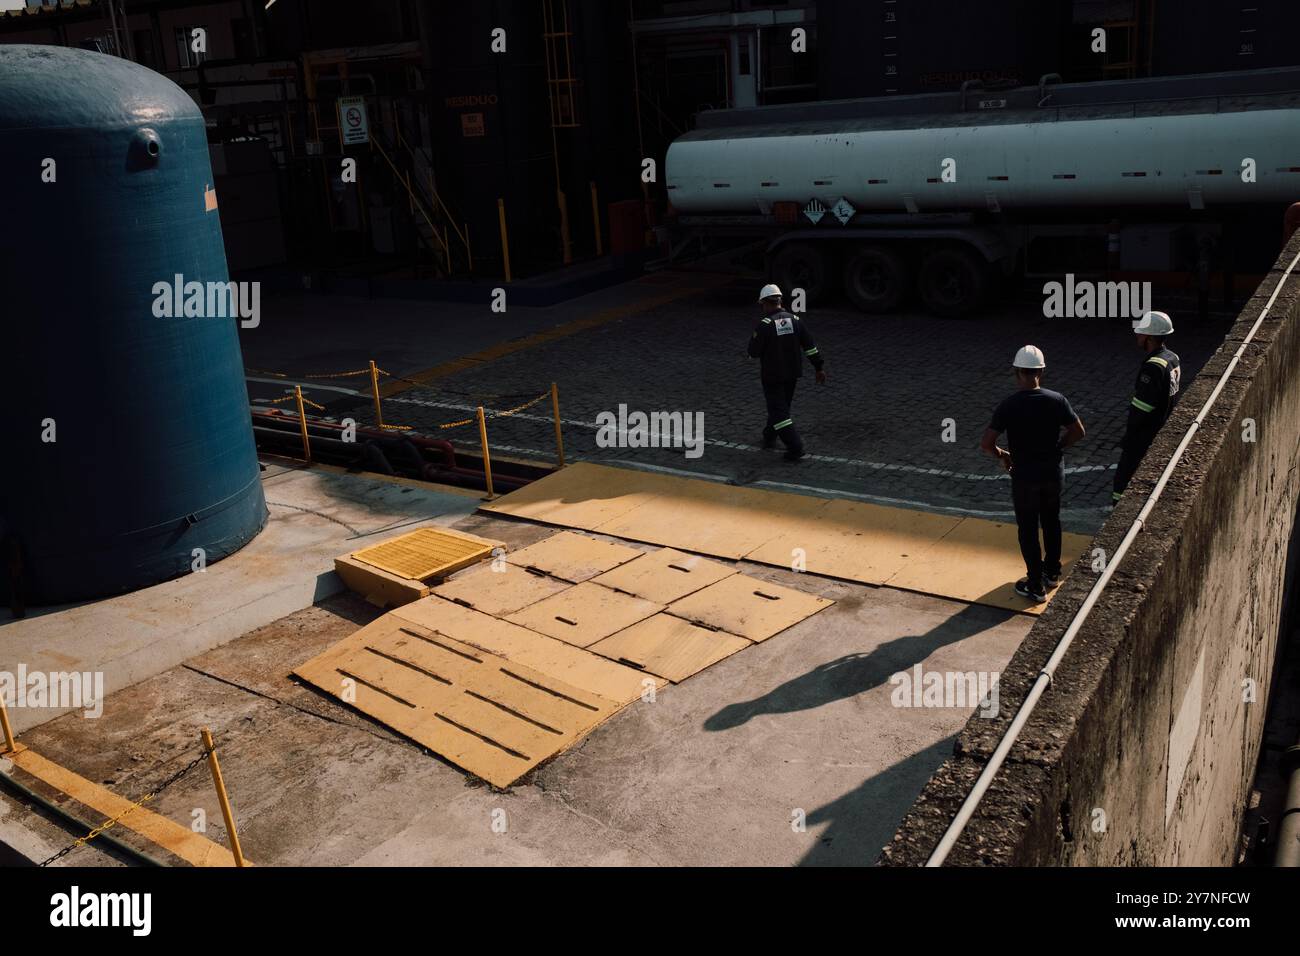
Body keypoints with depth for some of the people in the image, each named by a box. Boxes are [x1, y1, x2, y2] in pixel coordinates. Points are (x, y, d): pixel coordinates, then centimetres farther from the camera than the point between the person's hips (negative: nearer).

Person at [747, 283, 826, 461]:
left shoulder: (764, 325, -17)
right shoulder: (795, 320, -1)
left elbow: (753, 352, -15)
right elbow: (810, 345, -2)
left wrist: (754, 338, 6)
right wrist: (820, 367, 4)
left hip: (772, 376, -6)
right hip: (793, 374, 6)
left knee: (779, 412, -2)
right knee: (781, 405, 23)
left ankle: (796, 447, -11)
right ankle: (769, 438, 39)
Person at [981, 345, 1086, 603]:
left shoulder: (1009, 405, -17)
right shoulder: (1056, 400, -9)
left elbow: (986, 443, -19)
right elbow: (1077, 432, 0)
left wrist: (1001, 455, 1)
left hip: (1024, 476, -3)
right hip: (1053, 472, 4)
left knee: (1028, 530, 8)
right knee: (1052, 522, 22)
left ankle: (1036, 587, 14)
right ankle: (1052, 572, 38)